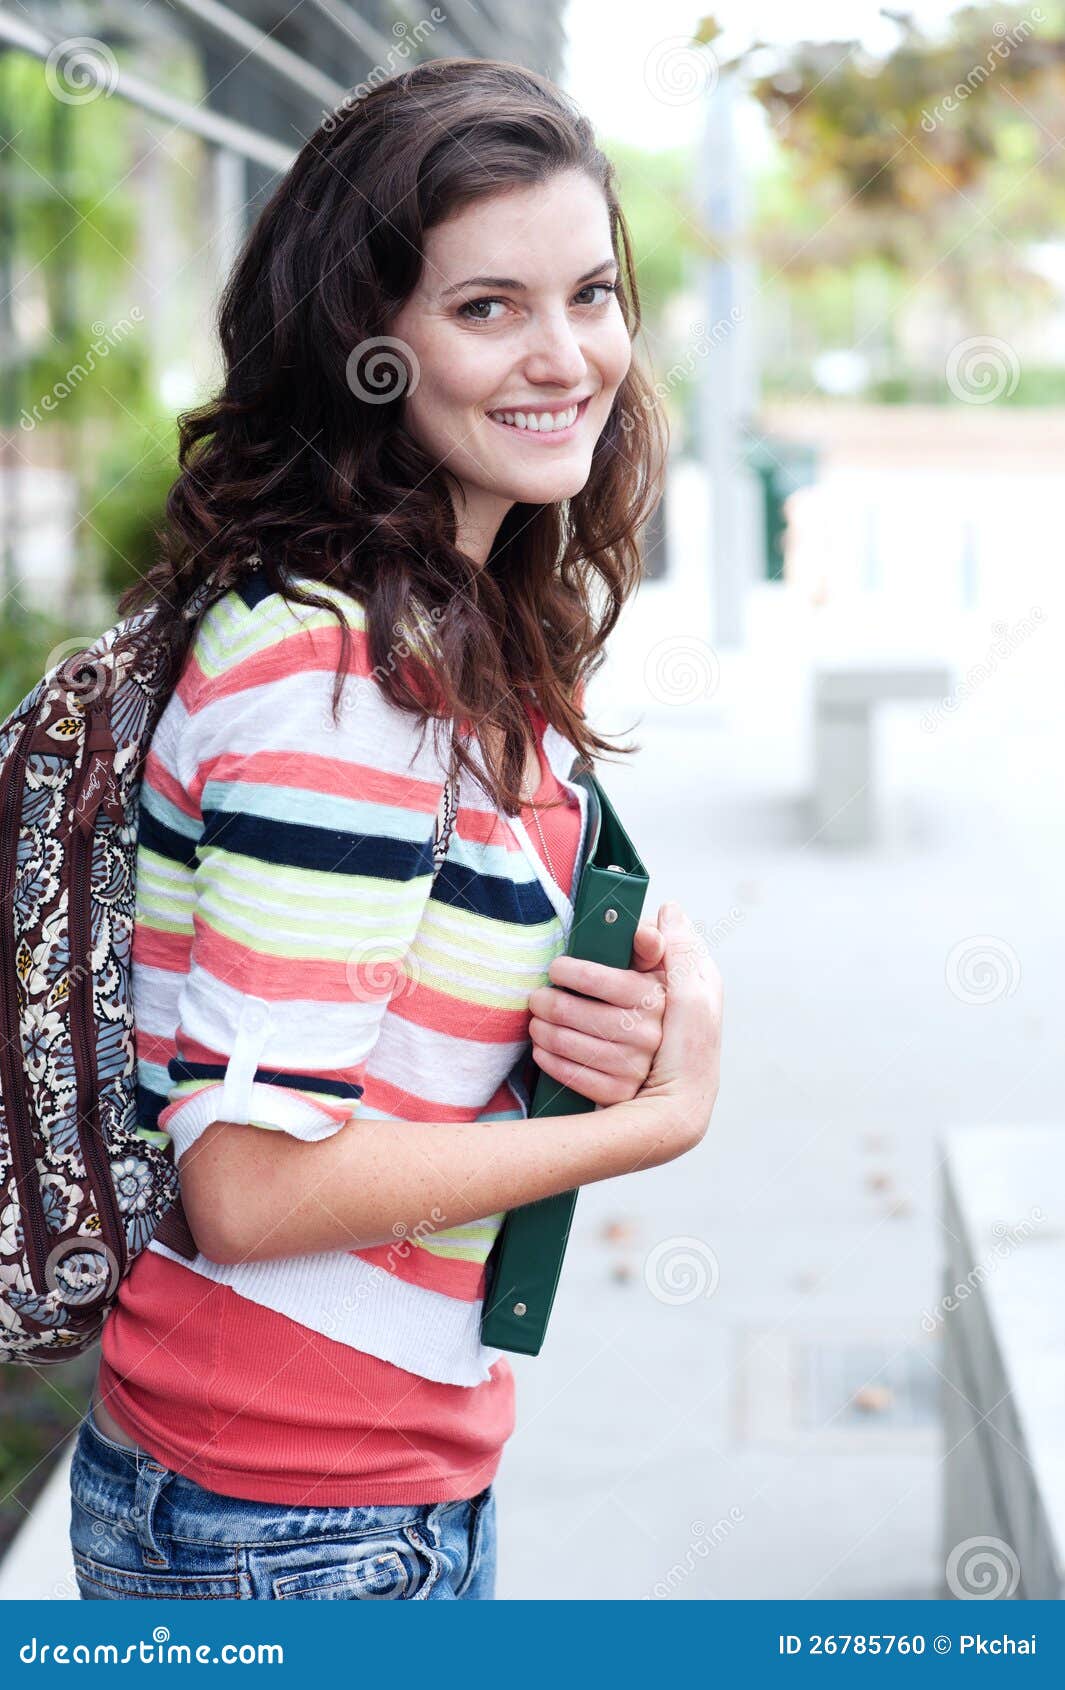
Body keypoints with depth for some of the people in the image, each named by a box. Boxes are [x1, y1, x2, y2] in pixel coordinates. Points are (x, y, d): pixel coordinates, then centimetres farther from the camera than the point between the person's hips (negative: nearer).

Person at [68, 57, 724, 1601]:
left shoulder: (488, 639, 6)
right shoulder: (331, 665, -23)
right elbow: (257, 1180, -25)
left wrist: (662, 983, -7)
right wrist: (658, 1113, -16)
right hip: (286, 1534, -9)